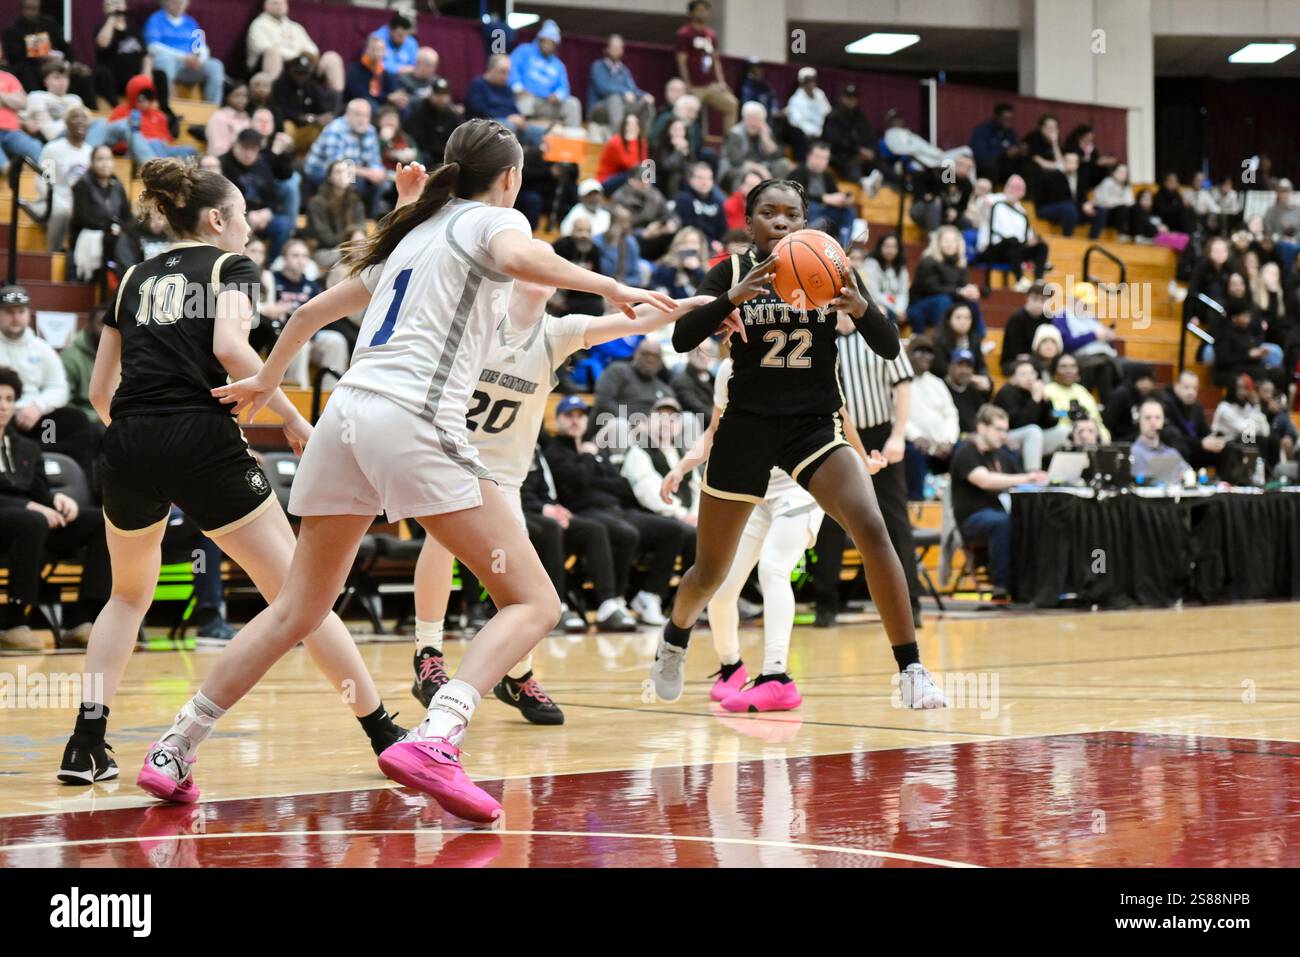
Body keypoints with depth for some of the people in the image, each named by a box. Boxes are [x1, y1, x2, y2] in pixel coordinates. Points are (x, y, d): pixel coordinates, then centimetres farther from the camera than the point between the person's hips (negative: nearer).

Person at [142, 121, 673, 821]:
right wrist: (609, 287, -11)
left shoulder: (414, 233, 28)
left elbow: (315, 309, 36)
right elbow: (519, 260, -18)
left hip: (346, 415, 8)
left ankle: (174, 749, 15)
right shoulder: (492, 219, 8)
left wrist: (265, 381, 50)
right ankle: (433, 741, -26)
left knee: (296, 611, 18)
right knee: (533, 603, -6)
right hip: (414, 420, -7)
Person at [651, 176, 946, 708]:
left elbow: (889, 349, -6)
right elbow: (682, 340, -15)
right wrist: (735, 297, -31)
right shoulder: (733, 273, -2)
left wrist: (860, 308, -28)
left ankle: (911, 671, -19)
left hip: (816, 425, 0)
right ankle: (673, 643, 43)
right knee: (710, 572, 10)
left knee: (871, 529, -25)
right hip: (746, 427, 0)